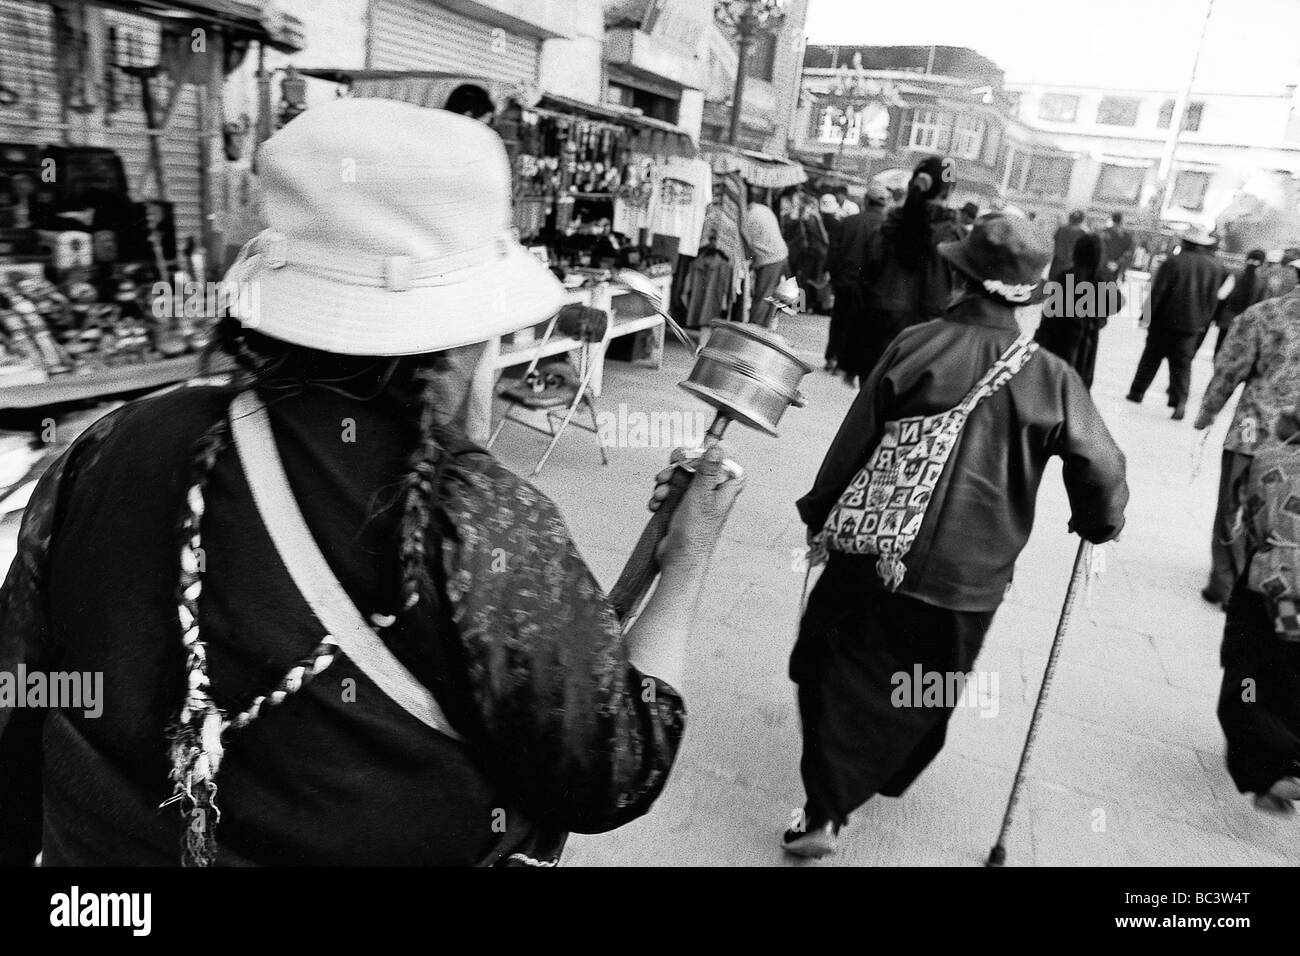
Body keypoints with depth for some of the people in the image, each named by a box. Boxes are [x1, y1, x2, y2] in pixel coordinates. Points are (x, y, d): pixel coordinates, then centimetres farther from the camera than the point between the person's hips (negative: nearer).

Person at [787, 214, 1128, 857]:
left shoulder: (916, 345, -9)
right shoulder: (1051, 378, -6)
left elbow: (854, 440, -6)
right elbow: (1102, 470, -3)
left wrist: (819, 512, 7)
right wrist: (1097, 525, 19)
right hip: (972, 573, 2)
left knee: (838, 674, 12)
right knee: (927, 688, 24)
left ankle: (824, 811, 6)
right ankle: (888, 775, 44)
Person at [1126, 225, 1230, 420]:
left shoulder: (1174, 262, -11)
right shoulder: (1217, 267, 4)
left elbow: (1157, 292, -13)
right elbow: (1215, 297, 10)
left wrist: (1147, 315, -7)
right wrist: (1204, 320, 17)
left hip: (1166, 320, -3)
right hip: (1192, 324, 3)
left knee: (1151, 357, 11)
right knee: (1183, 362, 5)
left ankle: (1137, 391, 19)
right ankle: (1180, 401, -7)